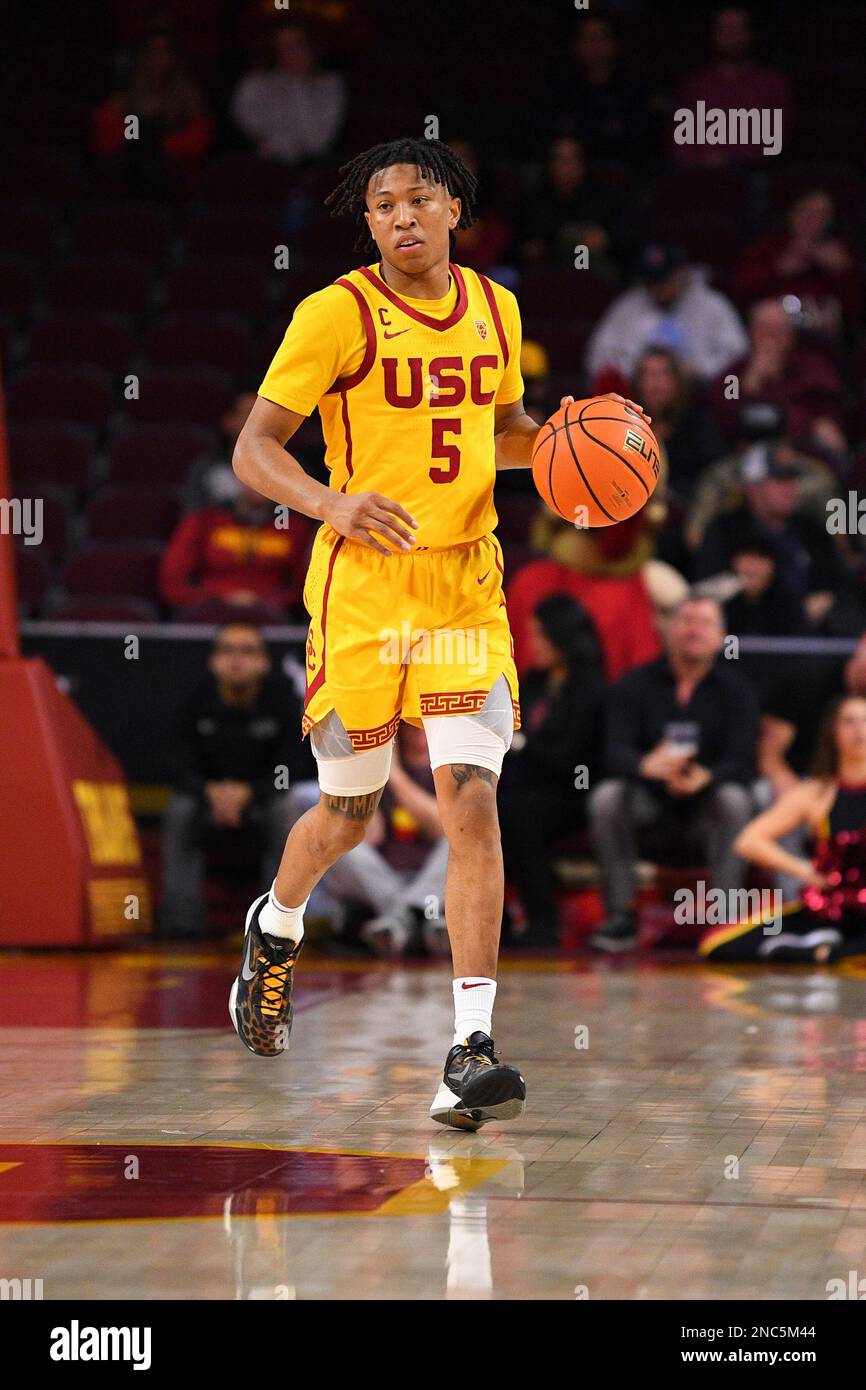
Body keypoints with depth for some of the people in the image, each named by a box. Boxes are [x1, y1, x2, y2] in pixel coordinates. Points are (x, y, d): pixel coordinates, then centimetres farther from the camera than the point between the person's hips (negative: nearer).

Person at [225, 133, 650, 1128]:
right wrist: (331, 503, -28)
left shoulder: (494, 309, 8)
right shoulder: (337, 315, -8)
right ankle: (275, 928, 44)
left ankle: (471, 1049, -13)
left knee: (472, 802, -12)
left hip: (467, 588, 3)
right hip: (362, 586, -3)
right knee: (350, 813, 10)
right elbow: (252, 449, -9)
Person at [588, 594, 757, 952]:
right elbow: (616, 752, -16)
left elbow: (741, 762, -16)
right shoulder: (634, 685, -3)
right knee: (606, 797, -29)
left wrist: (704, 778, -40)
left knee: (735, 799, -32)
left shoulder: (735, 690, -3)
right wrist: (647, 765, -41)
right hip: (648, 798, 1)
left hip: (707, 799, 0)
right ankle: (620, 915, -25)